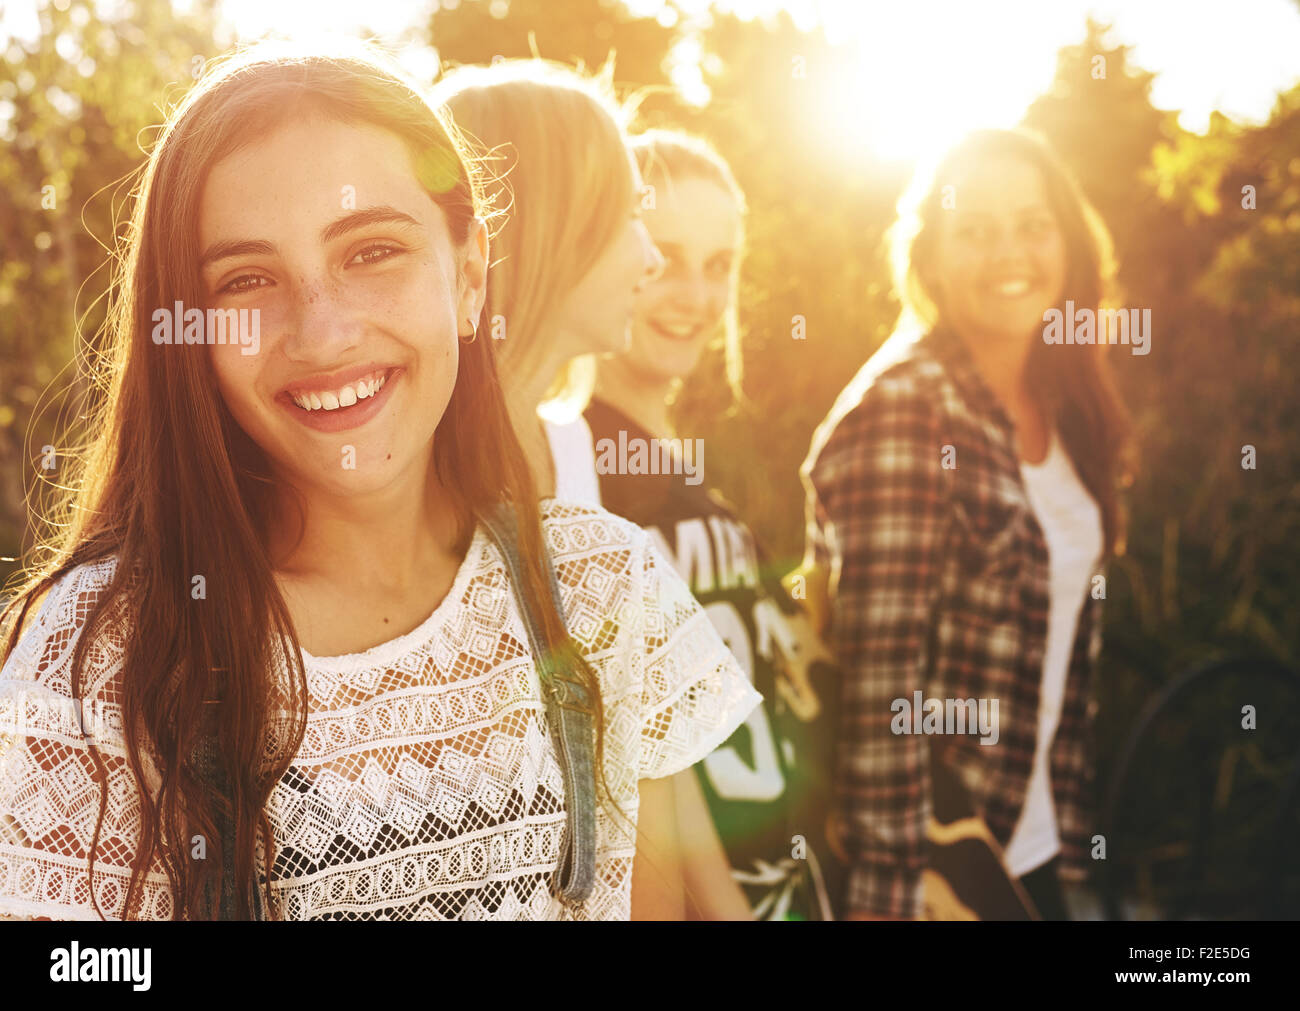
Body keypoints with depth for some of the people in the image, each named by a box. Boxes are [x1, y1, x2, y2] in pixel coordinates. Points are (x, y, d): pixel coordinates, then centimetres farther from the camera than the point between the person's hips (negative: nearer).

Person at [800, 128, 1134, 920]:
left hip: (1036, 847, 7)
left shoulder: (1064, 409, 6)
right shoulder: (904, 407, -16)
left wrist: (1074, 837, 9)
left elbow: (1069, 638, 12)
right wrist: (889, 887, -22)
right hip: (933, 854, -7)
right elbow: (881, 666, -20)